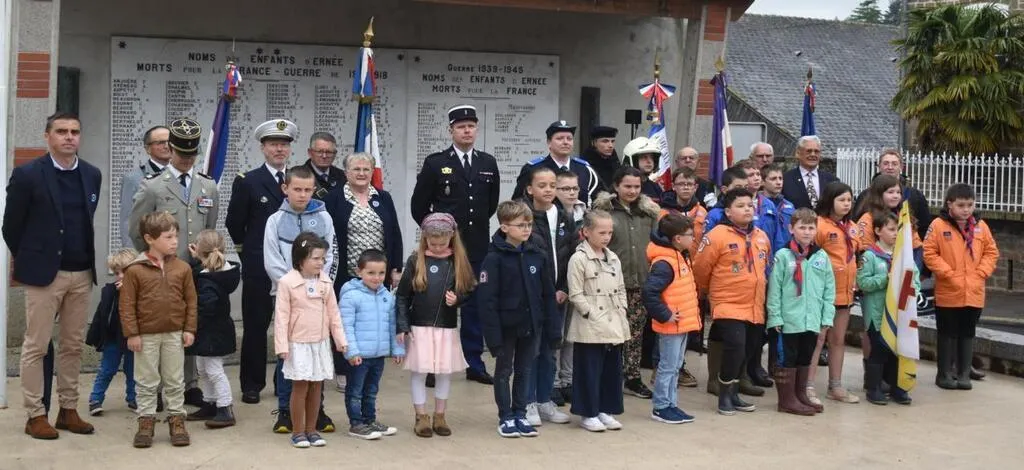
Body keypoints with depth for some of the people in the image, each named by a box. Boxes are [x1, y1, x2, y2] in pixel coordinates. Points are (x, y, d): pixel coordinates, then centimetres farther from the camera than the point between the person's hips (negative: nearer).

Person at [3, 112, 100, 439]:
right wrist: (27, 261, 9)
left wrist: (87, 261, 13)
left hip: (82, 273, 5)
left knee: (73, 346, 10)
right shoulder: (27, 174, -7)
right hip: (43, 272, -5)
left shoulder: (92, 175, 7)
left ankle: (68, 409, 19)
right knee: (36, 346, 1)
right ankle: (35, 415, 8)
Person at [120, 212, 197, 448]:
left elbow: (191, 300, 4)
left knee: (175, 381, 10)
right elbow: (126, 304, -7)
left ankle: (177, 419, 20)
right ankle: (146, 421, 18)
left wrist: (189, 329, 0)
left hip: (175, 334, 2)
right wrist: (131, 333, -9)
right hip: (146, 335, -2)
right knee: (146, 382, 8)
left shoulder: (182, 268, -1)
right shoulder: (135, 270, -9)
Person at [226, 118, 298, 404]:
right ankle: (252, 385, 15)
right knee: (255, 326, 5)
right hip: (259, 267, -2)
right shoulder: (247, 182, -1)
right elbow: (234, 224, 3)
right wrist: (250, 250, 7)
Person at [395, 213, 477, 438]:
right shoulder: (416, 260, -3)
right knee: (419, 371, 3)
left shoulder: (459, 261, 1)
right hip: (419, 327, -1)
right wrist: (402, 326, -8)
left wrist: (458, 299, -15)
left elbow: (469, 291, 7)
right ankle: (421, 417, 15)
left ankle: (439, 416, 22)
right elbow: (402, 295, -2)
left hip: (447, 327, 2)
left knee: (445, 372, 8)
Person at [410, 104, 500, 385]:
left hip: (477, 247, 3)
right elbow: (419, 205, 2)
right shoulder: (435, 163, -3)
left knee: (475, 304, 8)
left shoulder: (488, 163, 7)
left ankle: (474, 364, 16)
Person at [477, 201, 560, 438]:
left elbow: (548, 295, 5)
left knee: (524, 370, 14)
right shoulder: (494, 259, -14)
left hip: (531, 325, 4)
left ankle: (520, 415, 26)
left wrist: (553, 328, 2)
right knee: (504, 371, 10)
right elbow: (488, 300, -14)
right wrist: (493, 334, -17)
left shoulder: (538, 256, 0)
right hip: (507, 325, -4)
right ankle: (505, 418, 20)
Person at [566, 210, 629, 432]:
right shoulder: (578, 259, -10)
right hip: (590, 327, -7)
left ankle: (606, 411, 22)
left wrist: (621, 312, 6)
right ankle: (588, 414, 10)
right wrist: (595, 315, -15)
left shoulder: (613, 259, 11)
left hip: (614, 326, 7)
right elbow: (576, 295, -13)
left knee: (612, 369, 11)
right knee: (590, 371, 0)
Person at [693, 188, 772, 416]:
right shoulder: (718, 235, -11)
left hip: (755, 308, 7)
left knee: (747, 351, 12)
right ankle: (724, 395, 1)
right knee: (735, 347, -18)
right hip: (728, 306, -6)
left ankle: (733, 393, 28)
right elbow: (700, 268, -5)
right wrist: (709, 291, 9)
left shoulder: (762, 237, 9)